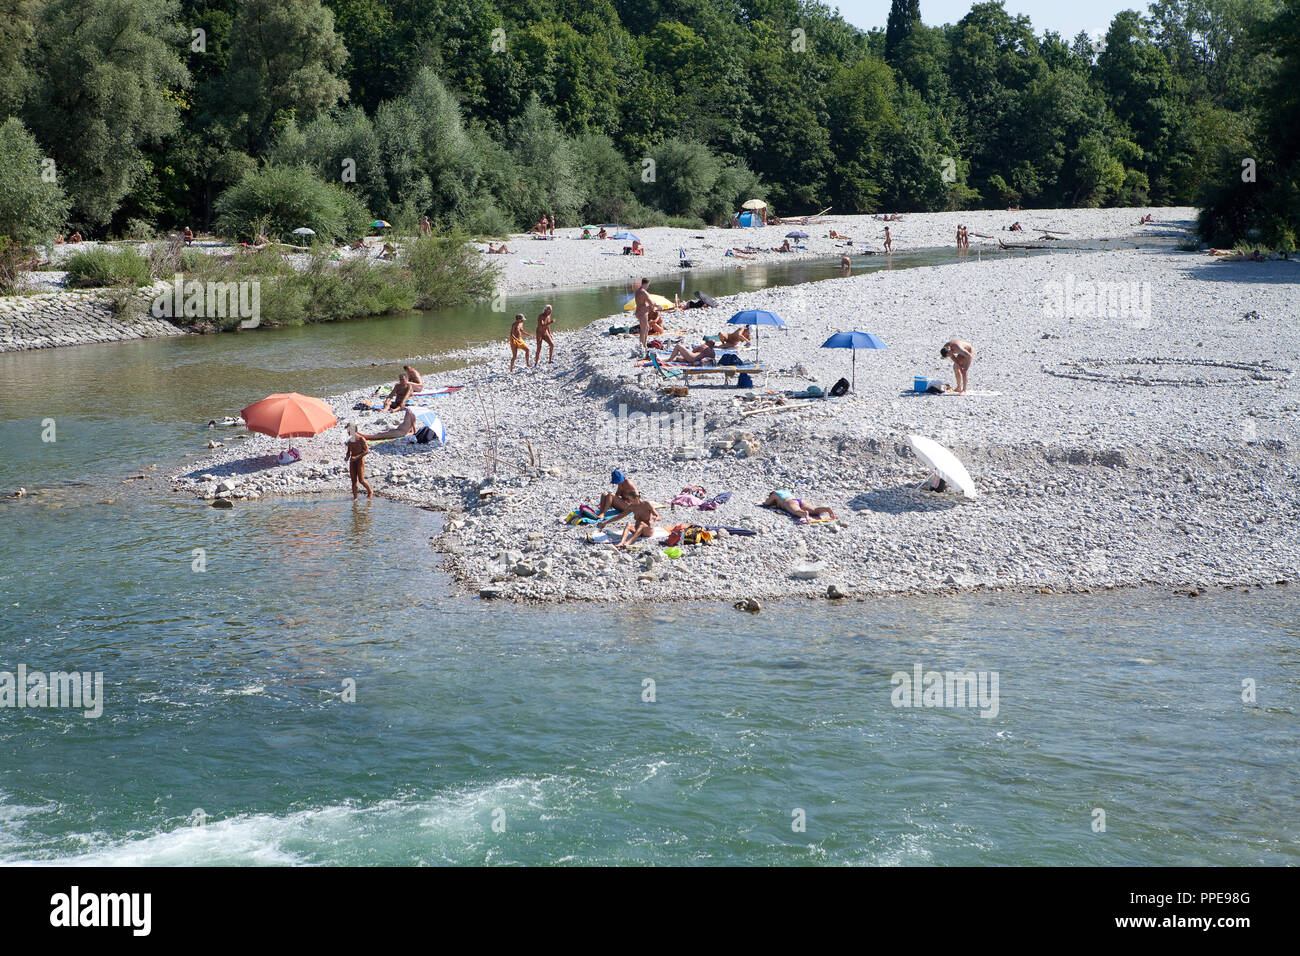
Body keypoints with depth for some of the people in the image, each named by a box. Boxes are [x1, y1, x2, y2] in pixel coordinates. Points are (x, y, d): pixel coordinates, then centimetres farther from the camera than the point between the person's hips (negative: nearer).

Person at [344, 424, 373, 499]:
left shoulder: (361, 439, -9)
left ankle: (370, 491, 15)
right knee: (353, 479, -1)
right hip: (352, 461, 5)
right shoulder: (349, 441, 8)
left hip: (360, 460, -5)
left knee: (361, 480, -8)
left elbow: (367, 451, -12)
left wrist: (357, 457, -20)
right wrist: (347, 457, -5)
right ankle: (355, 497, 1)